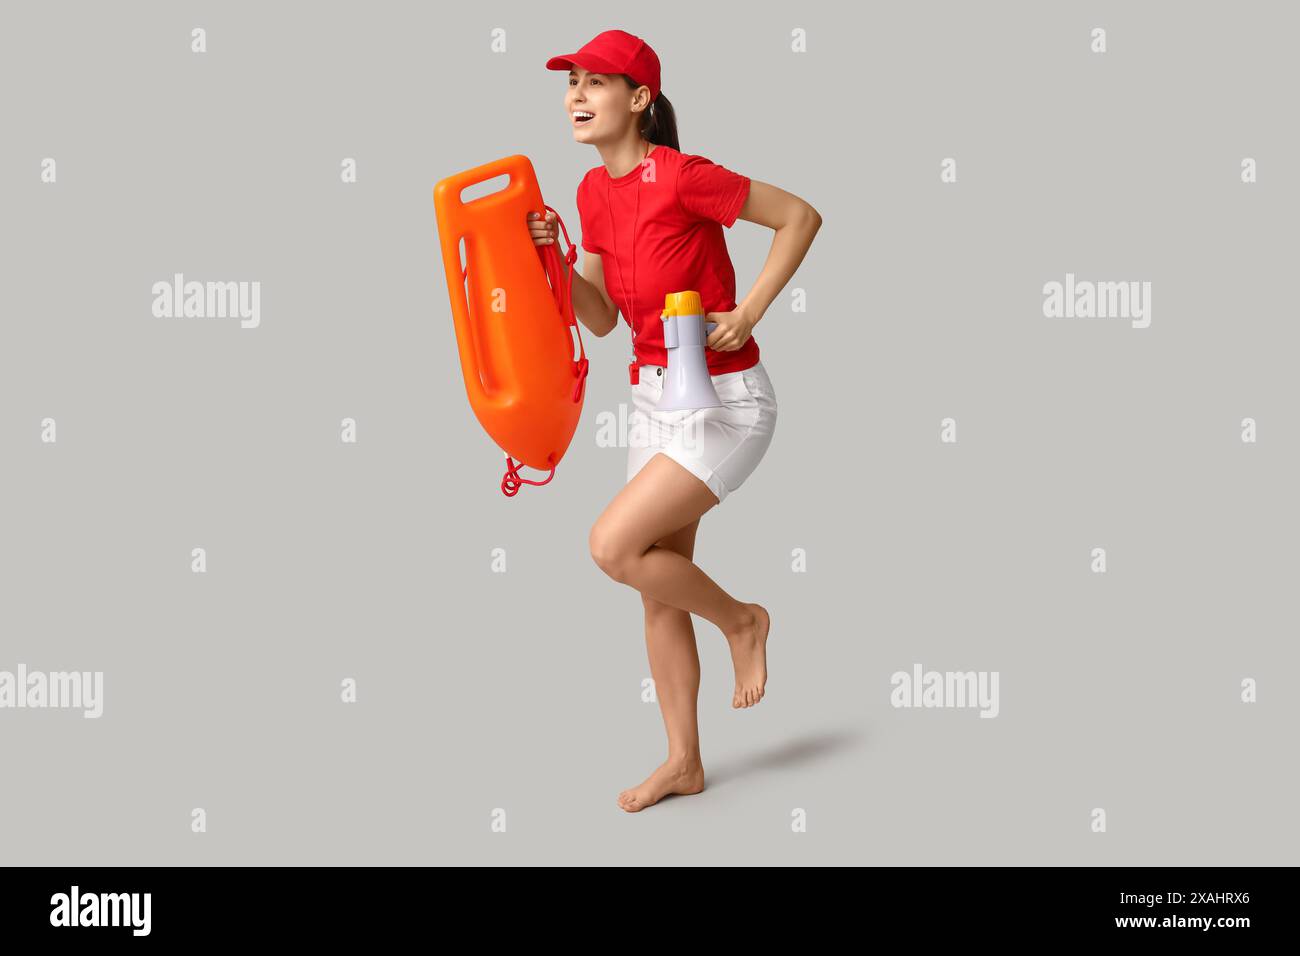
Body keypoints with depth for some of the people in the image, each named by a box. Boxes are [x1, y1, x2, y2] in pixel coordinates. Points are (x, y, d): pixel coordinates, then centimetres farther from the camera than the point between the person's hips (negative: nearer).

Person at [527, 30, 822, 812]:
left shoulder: (680, 176, -18)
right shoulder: (594, 192, 6)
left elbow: (801, 216, -13)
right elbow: (601, 318, 8)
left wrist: (746, 316, -16)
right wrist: (554, 260, -8)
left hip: (726, 402, -8)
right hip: (654, 397, 8)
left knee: (614, 546, -15)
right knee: (660, 585, 11)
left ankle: (743, 621, 12)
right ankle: (685, 762, 25)